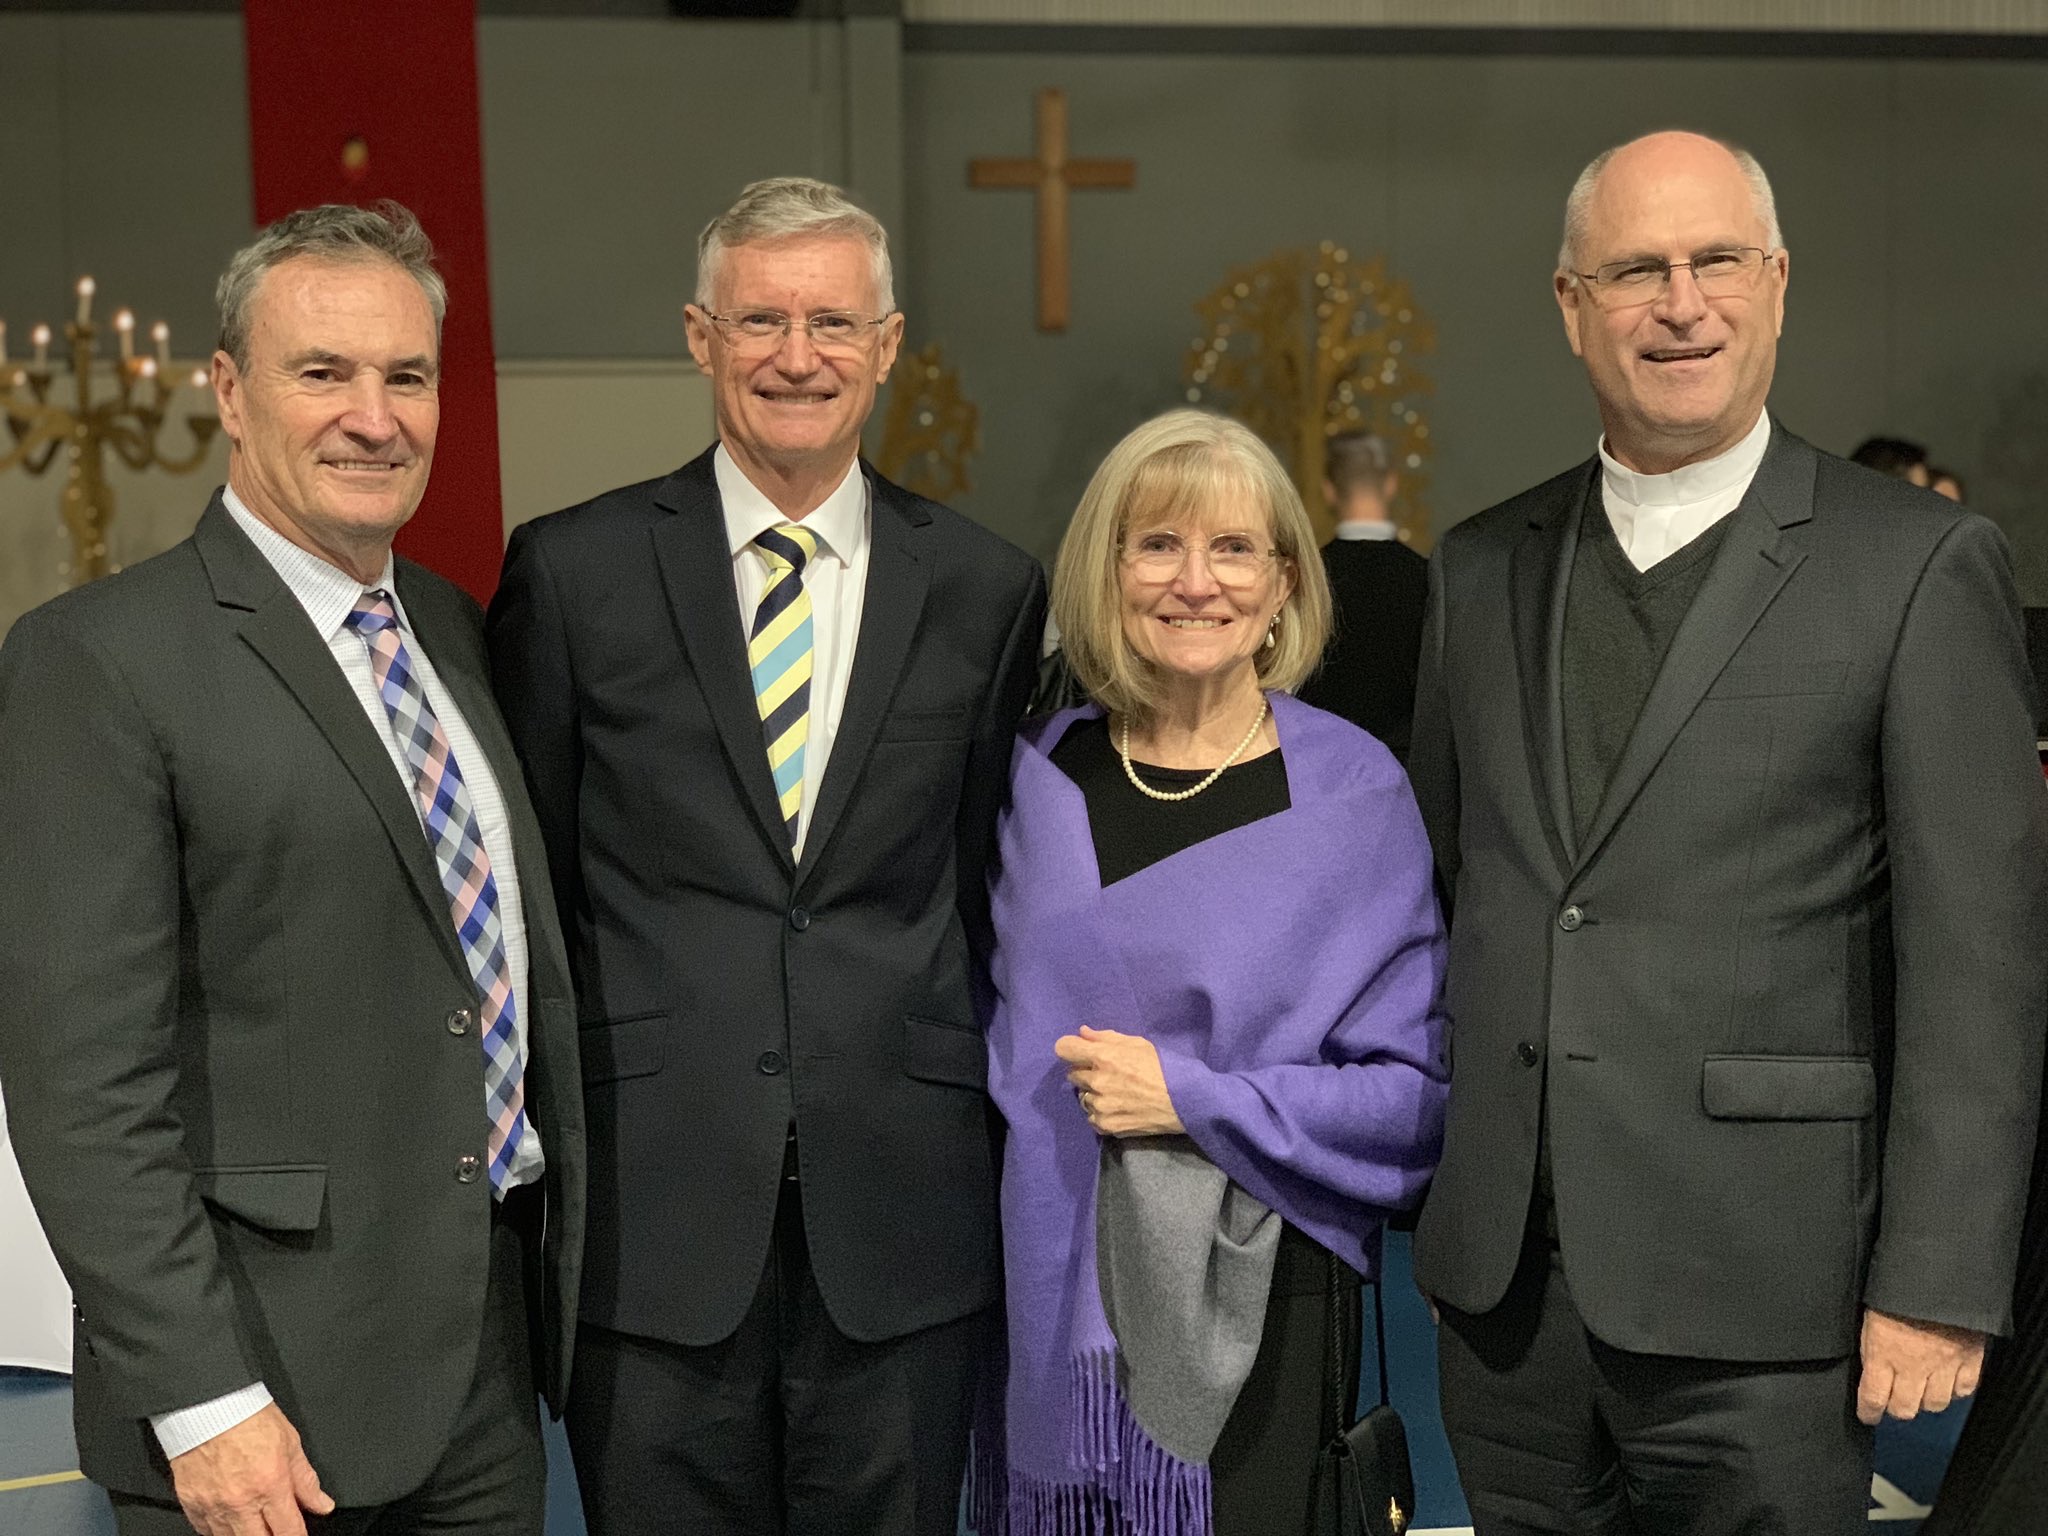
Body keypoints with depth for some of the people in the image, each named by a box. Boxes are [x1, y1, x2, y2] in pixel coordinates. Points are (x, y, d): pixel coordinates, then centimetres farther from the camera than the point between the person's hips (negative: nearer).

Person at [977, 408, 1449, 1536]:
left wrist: (1191, 1100, -15)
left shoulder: (1353, 789, -6)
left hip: (1260, 1314, -2)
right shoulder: (1040, 777, 4)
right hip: (1050, 1310, 3)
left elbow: (1420, 1091, -7)